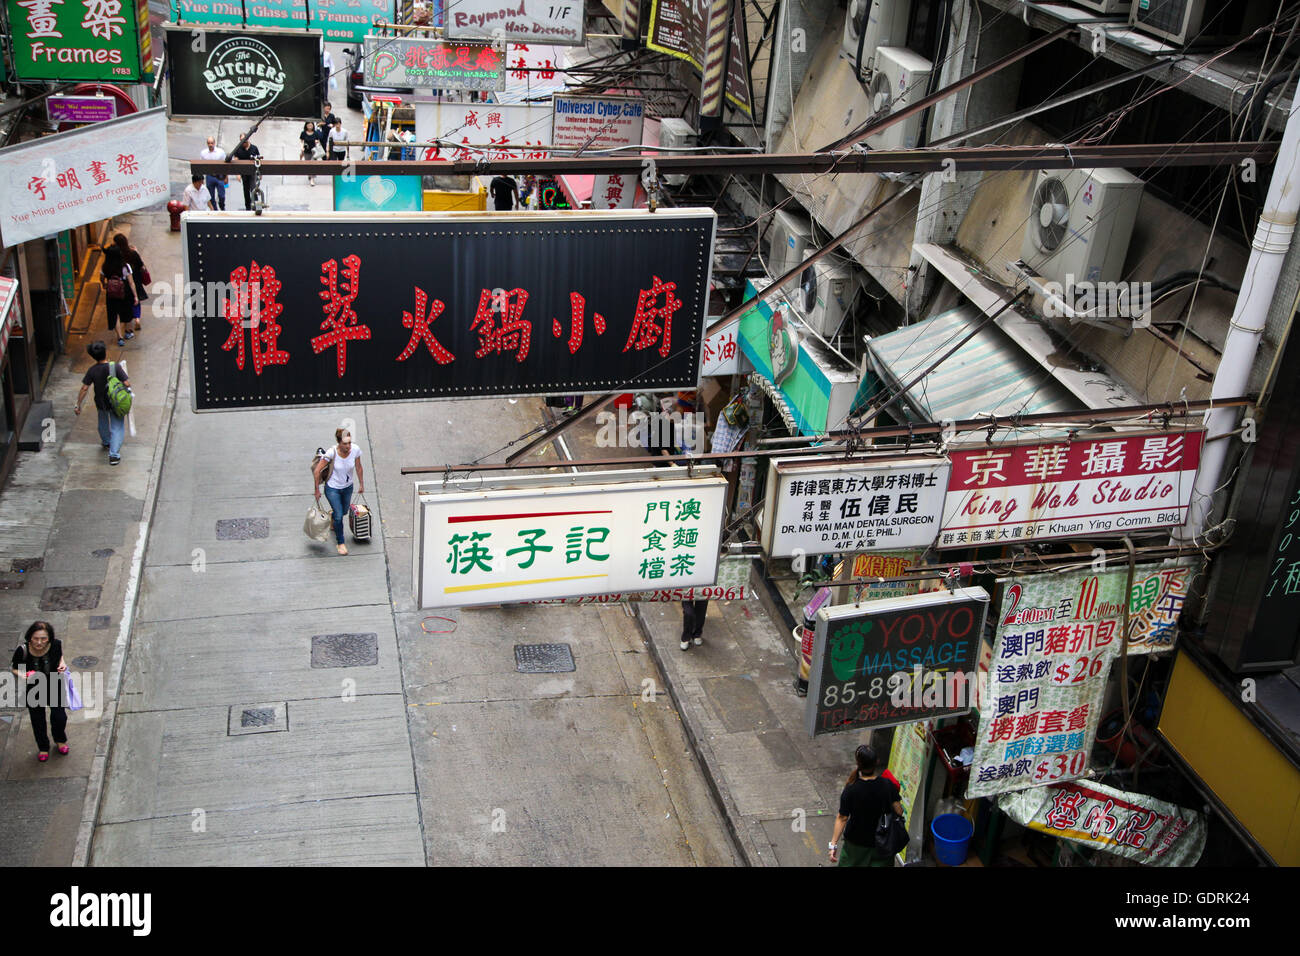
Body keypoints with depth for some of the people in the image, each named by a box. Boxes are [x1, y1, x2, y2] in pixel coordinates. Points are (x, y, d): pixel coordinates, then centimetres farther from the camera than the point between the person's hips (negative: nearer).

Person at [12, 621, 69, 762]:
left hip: (55, 686, 1)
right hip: (34, 689, -1)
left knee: (59, 717, 10)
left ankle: (60, 740, 45)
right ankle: (43, 748, 45)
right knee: (38, 720, 16)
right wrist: (22, 675, -34)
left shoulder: (55, 644, -26)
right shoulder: (22, 651, -31)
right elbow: (15, 669, -13)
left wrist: (62, 663, -20)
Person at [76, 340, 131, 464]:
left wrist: (78, 405, -4)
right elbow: (127, 384, -25)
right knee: (117, 427, 9)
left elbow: (84, 389, -13)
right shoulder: (115, 367, -24)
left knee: (103, 423, 30)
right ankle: (114, 455, 4)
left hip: (101, 403, 3)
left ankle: (106, 442, 55)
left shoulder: (92, 370, -16)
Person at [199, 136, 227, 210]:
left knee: (221, 196, -2)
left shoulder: (221, 152, -1)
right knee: (211, 197, 6)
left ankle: (222, 209, 23)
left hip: (219, 177, -1)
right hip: (209, 177, 1)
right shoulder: (203, 153, 2)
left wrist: (226, 177, 3)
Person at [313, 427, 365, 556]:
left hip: (347, 487, 4)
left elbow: (359, 468, -2)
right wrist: (317, 490, -12)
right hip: (333, 488, -4)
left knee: (344, 511, 24)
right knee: (339, 516, -5)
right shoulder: (332, 452, -30)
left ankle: (332, 513, 62)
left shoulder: (355, 450, -20)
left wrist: (361, 484, 8)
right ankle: (341, 543, 19)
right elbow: (317, 471, -20)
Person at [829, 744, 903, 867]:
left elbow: (842, 818, -20)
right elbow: (899, 811, -12)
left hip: (856, 840, -1)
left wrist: (833, 844, -14)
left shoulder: (851, 789, -24)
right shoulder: (887, 785, -19)